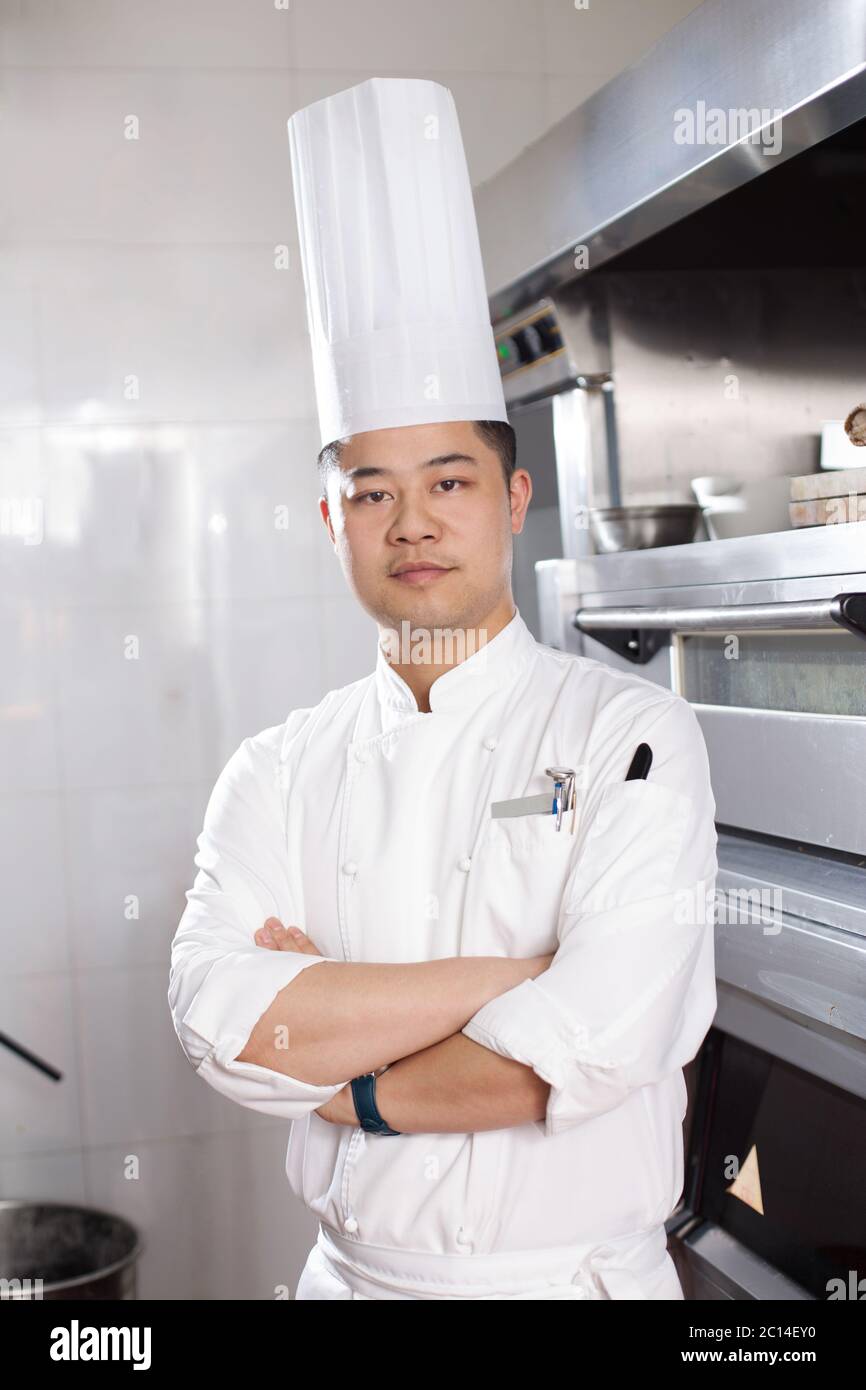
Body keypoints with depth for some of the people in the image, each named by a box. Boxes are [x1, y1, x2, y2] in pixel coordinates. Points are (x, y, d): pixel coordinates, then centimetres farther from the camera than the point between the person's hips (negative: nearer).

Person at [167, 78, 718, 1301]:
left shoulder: (632, 733, -13)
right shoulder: (279, 773, -2)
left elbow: (595, 1049, -23)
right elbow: (220, 1021, -16)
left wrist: (341, 1078, -13)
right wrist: (515, 975, -21)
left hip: (577, 1275, -3)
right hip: (352, 1273, 3)